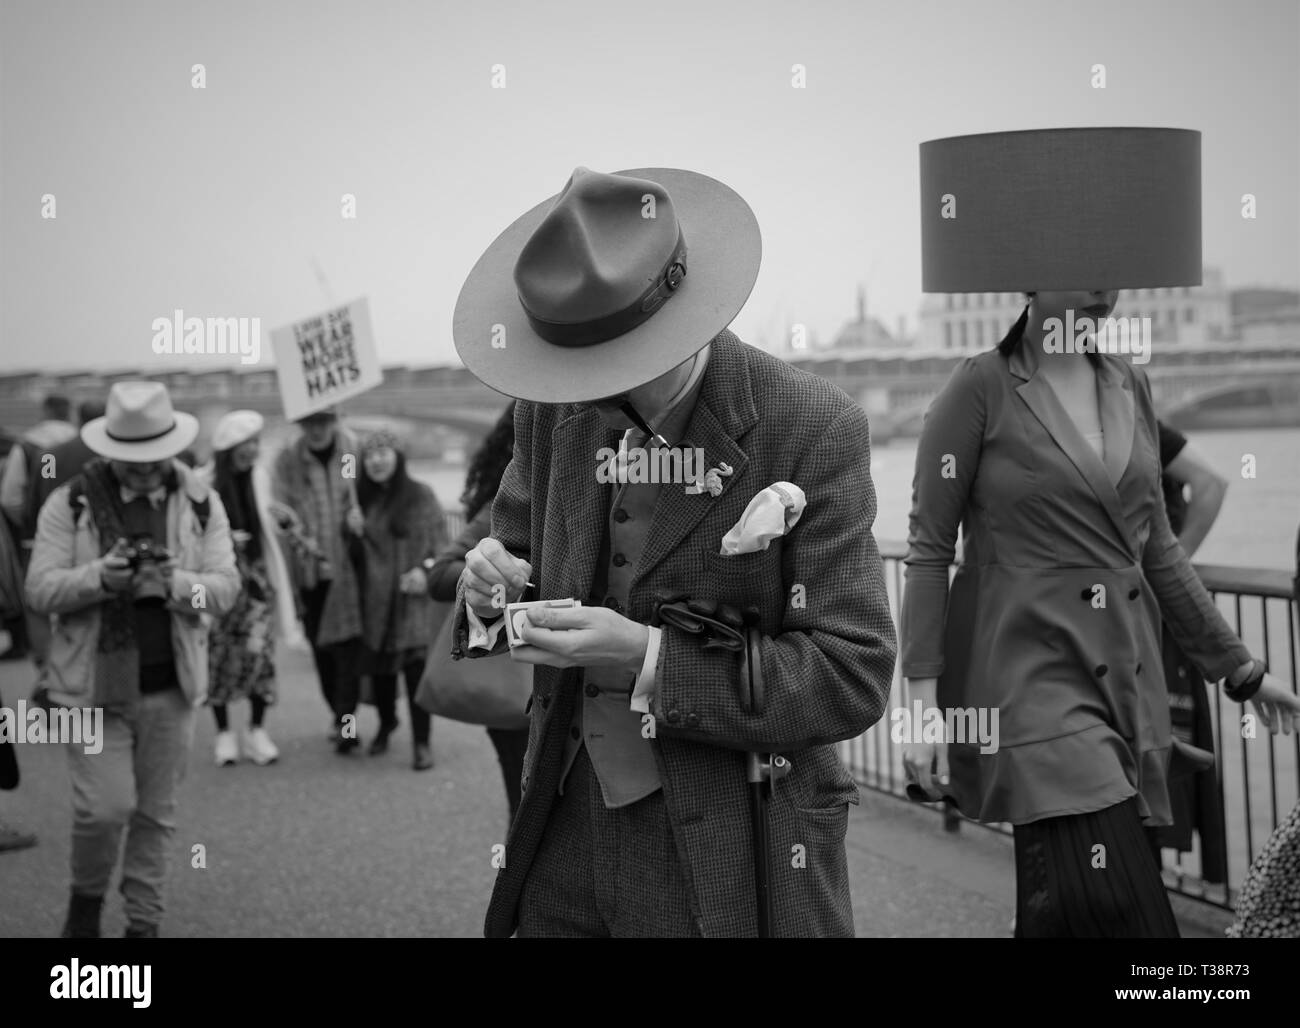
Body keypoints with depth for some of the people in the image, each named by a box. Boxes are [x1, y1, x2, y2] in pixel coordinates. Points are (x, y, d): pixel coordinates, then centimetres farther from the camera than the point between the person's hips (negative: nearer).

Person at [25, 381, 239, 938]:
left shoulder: (200, 503, 2)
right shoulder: (71, 503, -3)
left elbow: (226, 588, -3)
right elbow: (39, 589, -7)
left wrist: (176, 583, -24)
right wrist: (100, 577, -25)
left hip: (171, 684, 2)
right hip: (94, 683, -2)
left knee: (156, 812, 10)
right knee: (104, 807, -7)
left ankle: (144, 920, 25)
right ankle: (86, 895, 22)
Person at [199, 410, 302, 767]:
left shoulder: (260, 477, 3)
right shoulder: (203, 483, -11)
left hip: (255, 576, 3)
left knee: (259, 651, -5)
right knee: (219, 654, 3)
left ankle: (257, 730, 8)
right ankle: (224, 732, 17)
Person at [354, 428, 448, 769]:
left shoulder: (421, 496, -2)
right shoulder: (362, 498, 7)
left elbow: (440, 542, 0)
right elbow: (355, 548, 15)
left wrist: (425, 571, -13)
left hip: (413, 598, -3)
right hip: (375, 598, 3)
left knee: (416, 668, -8)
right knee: (380, 668, 10)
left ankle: (421, 742, 1)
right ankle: (386, 723, 36)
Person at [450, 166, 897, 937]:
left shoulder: (814, 430, -15)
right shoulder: (553, 411, 1)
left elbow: (853, 678, -16)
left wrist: (651, 660, -24)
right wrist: (494, 584, -9)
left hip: (730, 857, -4)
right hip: (569, 829, 5)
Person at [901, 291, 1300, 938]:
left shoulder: (1130, 387, 13)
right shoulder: (982, 388, -4)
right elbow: (928, 551, -5)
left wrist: (1239, 668, 21)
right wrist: (922, 703, -12)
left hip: (1125, 674, 6)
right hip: (1029, 670, -6)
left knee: (1054, 911, 4)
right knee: (1115, 909, -17)